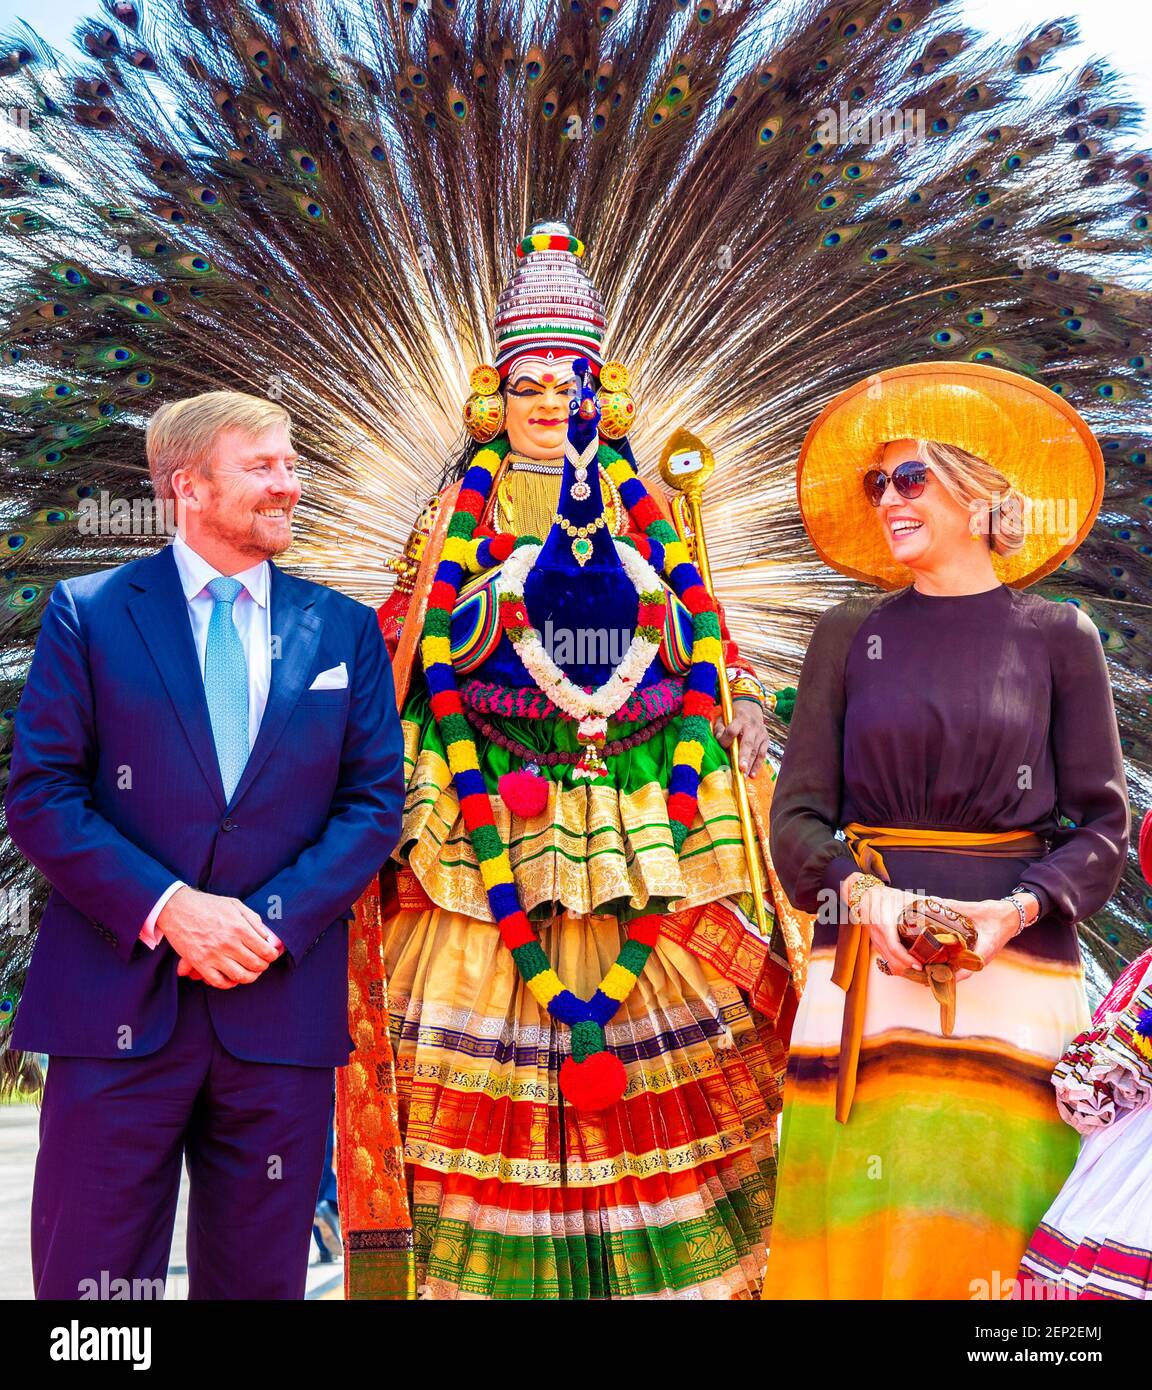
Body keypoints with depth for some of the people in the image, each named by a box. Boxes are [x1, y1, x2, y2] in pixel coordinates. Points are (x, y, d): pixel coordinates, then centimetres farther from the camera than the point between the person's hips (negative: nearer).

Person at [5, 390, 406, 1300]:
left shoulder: (344, 630, 9)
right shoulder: (89, 612, 2)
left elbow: (375, 800, 5)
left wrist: (274, 921, -9)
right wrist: (167, 908, -15)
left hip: (280, 1006, 2)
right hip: (118, 1002, -2)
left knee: (259, 1276, 12)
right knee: (91, 1276, 5)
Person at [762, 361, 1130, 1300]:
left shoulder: (1057, 635, 7)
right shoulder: (849, 638, 10)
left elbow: (1104, 823, 4)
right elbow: (796, 816, 6)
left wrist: (1019, 909, -12)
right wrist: (864, 896, -12)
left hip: (1017, 964, -1)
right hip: (867, 962, 1)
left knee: (983, 1228, -3)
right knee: (861, 1235, -2)